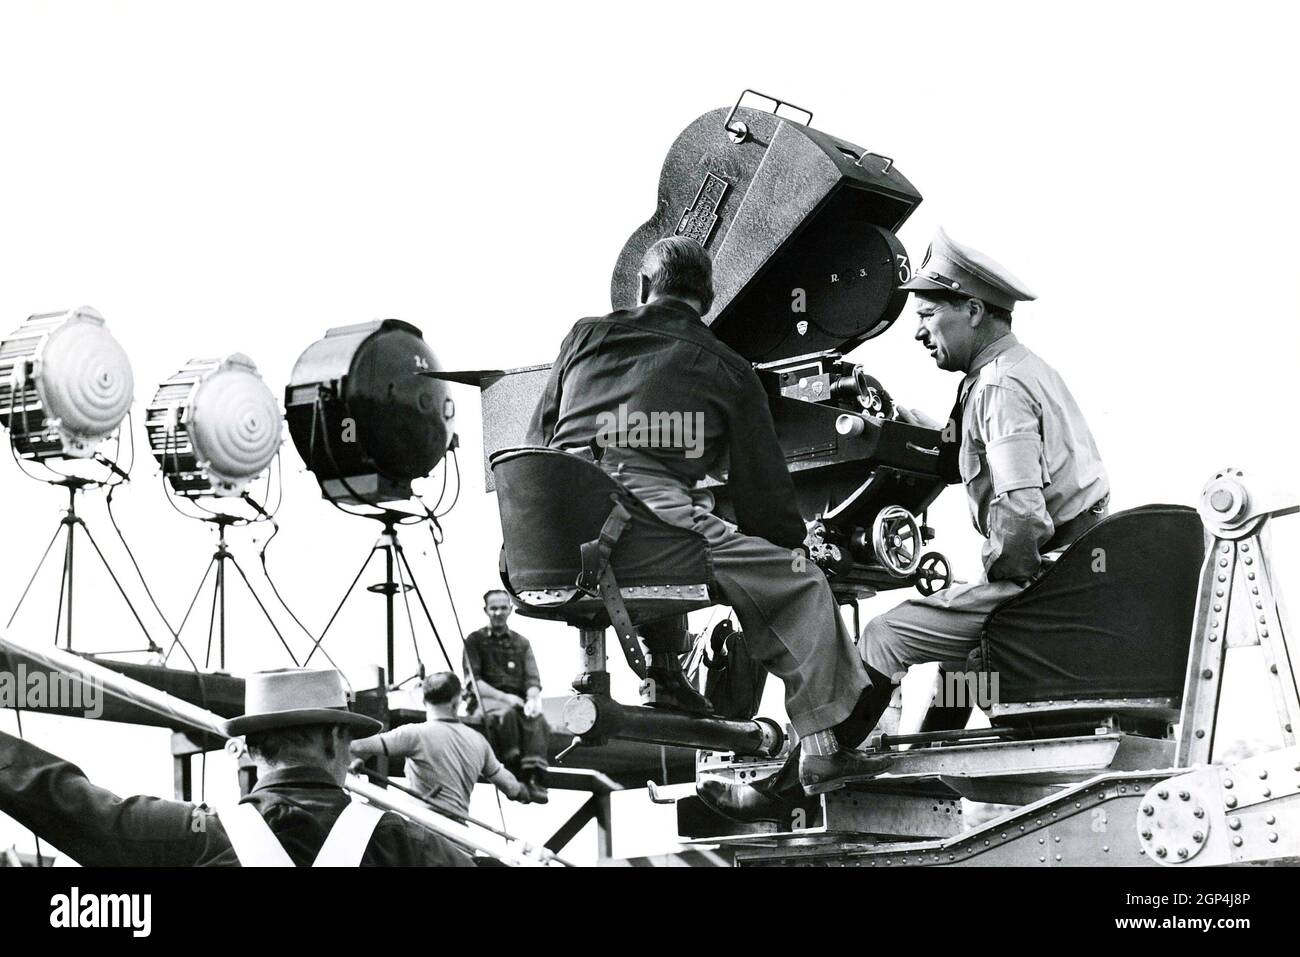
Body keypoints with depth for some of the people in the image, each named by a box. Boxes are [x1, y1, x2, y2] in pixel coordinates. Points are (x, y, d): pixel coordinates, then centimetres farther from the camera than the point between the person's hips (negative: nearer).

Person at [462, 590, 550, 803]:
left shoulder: (521, 643, 21)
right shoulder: (475, 640, 11)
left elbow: (533, 680, 11)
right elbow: (473, 682, 0)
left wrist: (532, 699, -13)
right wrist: (504, 697, -14)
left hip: (519, 701, 3)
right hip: (488, 699, -3)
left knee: (537, 719, -32)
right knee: (506, 713, -38)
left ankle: (534, 776, -45)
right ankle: (515, 775, -36)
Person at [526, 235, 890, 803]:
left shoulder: (586, 337, 25)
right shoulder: (727, 371, 16)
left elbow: (537, 439, 29)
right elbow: (763, 483, 17)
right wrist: (792, 544, 33)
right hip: (652, 512, -5)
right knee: (800, 585, 9)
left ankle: (664, 676, 29)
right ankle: (825, 746, 7)